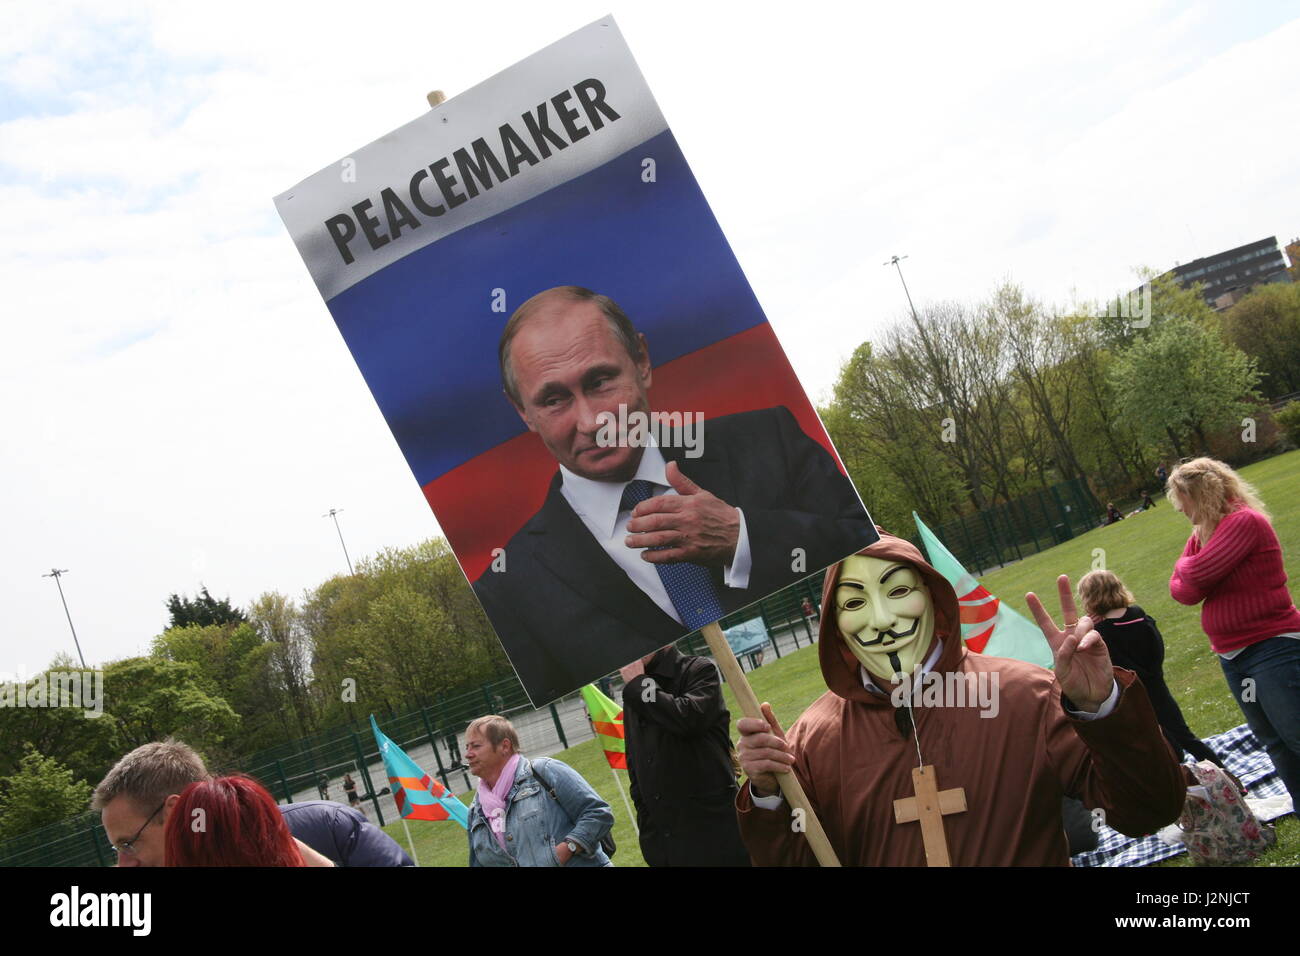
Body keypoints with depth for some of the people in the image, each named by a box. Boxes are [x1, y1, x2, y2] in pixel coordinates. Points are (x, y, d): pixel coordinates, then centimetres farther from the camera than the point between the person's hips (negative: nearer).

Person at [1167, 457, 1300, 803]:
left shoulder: (1245, 521, -15)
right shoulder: (1202, 533, 12)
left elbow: (1197, 572, -24)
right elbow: (1180, 588, 6)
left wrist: (1186, 566, -3)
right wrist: (1191, 579, -14)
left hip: (1272, 647, -9)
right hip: (1232, 654, 9)